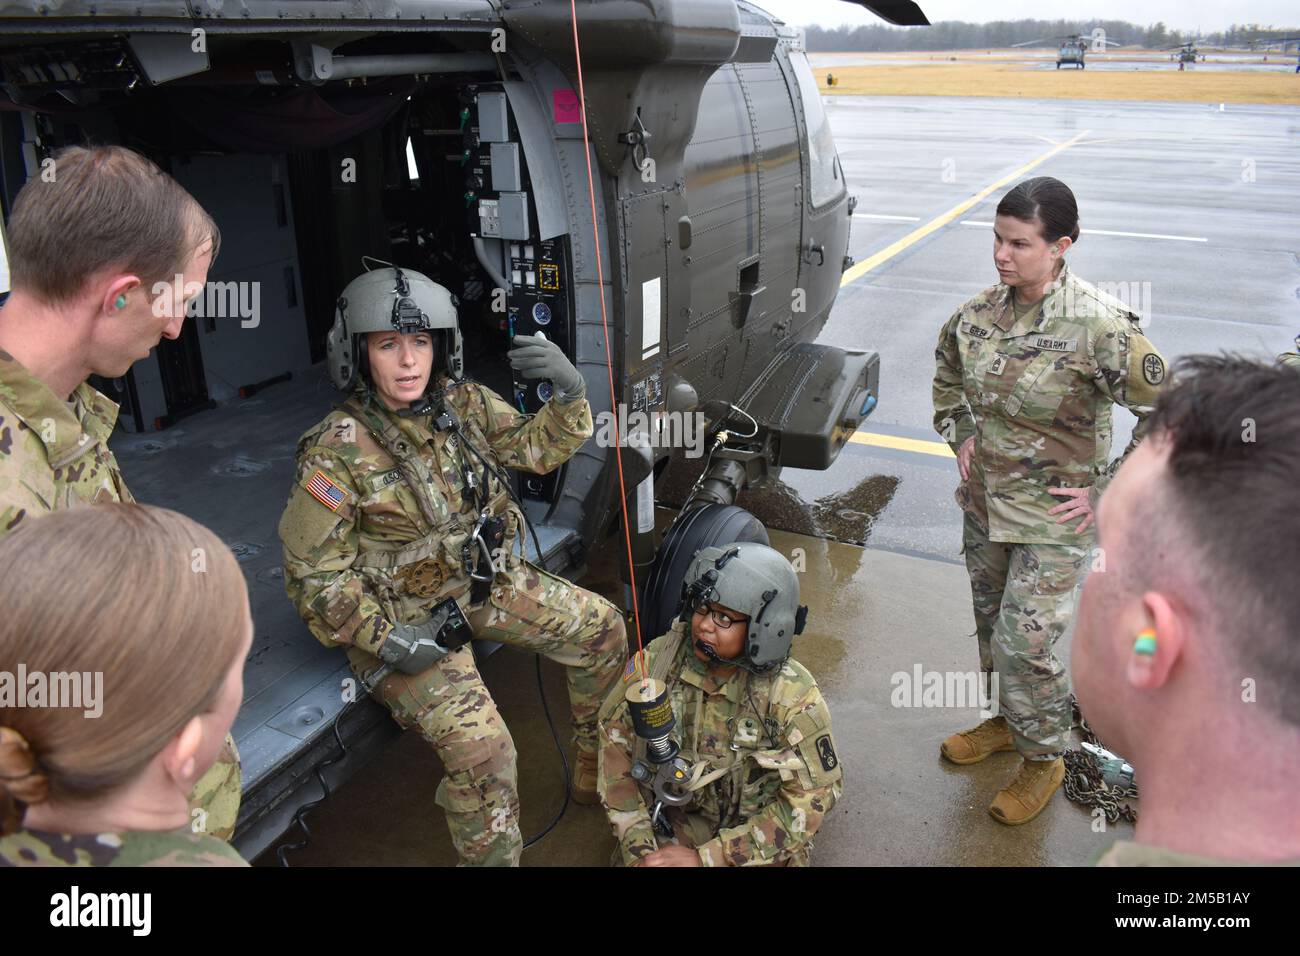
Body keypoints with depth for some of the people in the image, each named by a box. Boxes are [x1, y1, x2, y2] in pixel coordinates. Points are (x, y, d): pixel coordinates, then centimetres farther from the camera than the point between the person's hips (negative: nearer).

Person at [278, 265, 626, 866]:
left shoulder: (463, 403, -5)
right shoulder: (338, 452, -22)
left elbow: (537, 447, 1)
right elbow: (313, 575, -18)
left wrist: (569, 392, -18)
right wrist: (387, 641, -22)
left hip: (484, 581, 7)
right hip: (402, 619, -6)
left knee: (600, 627, 7)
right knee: (481, 747, -23)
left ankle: (597, 766, 29)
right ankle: (491, 857, 5)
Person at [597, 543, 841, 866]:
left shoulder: (793, 699, -20)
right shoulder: (658, 660, -14)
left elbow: (810, 800, -16)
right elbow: (615, 736, -5)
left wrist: (705, 858, -19)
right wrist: (637, 849, -12)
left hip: (757, 848, 0)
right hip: (667, 821, 1)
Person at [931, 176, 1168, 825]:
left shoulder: (1098, 326, -22)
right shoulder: (981, 311, -4)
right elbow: (947, 368, 19)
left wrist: (1108, 495, -15)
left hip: (1054, 518, -6)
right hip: (983, 503, 6)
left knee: (1024, 643, -2)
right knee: (991, 626, 20)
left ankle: (1044, 759, 24)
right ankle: (1009, 721, 45)